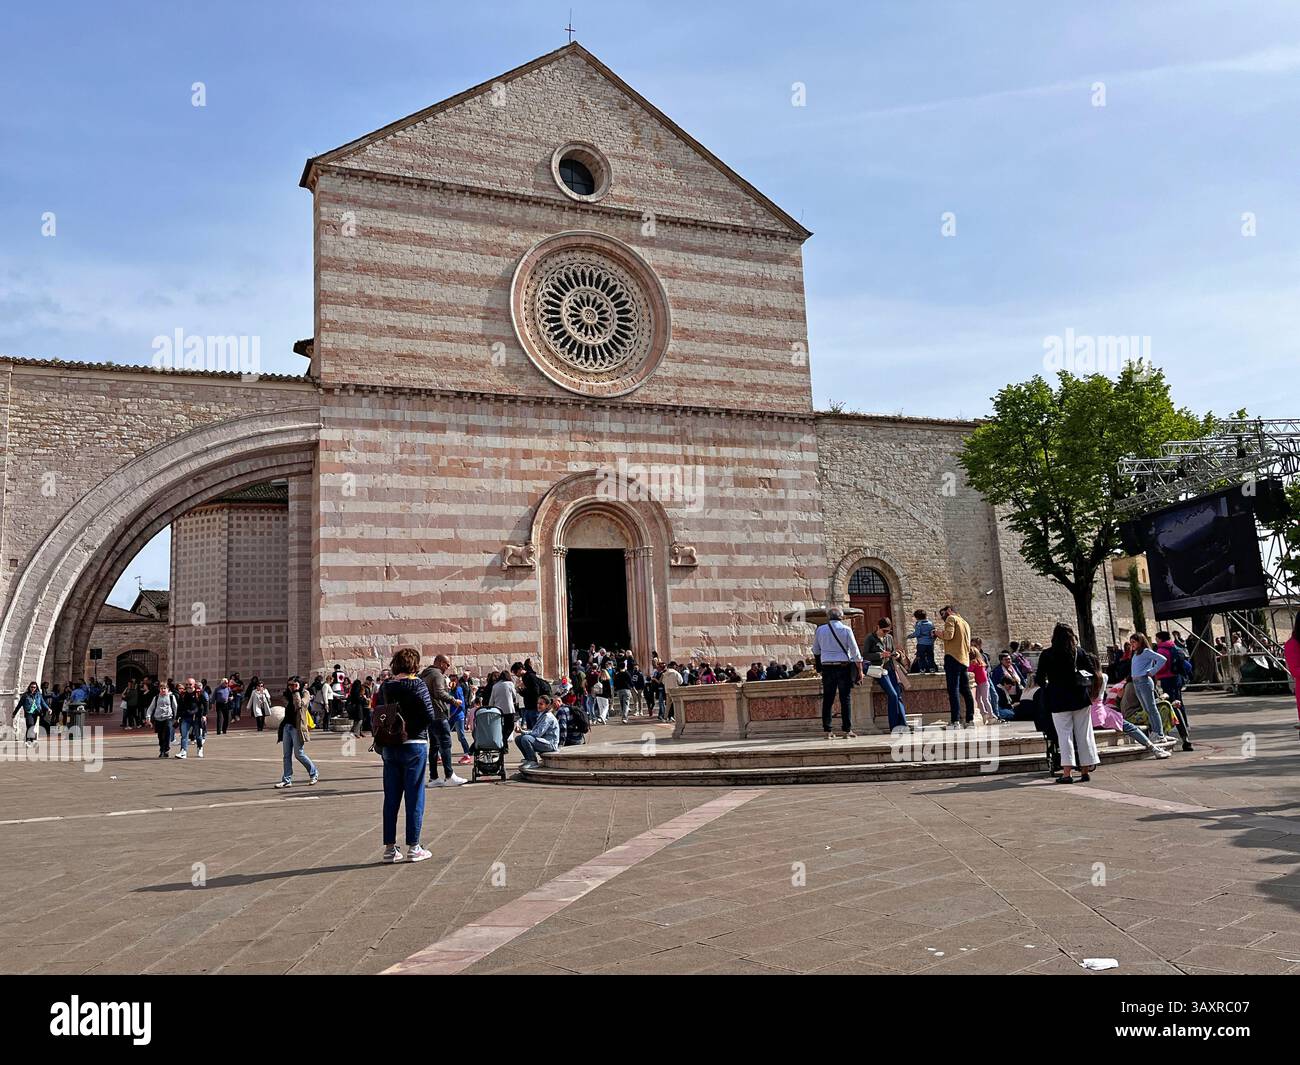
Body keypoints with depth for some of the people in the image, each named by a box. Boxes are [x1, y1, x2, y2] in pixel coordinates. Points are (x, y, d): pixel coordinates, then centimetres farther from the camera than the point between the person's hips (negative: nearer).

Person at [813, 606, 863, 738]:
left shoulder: (820, 630, 4)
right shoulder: (846, 629, -3)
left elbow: (815, 651, 16)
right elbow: (855, 652, -5)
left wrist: (818, 661, 35)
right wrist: (860, 670, 1)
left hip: (826, 668, 2)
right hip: (844, 667, -2)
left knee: (827, 699, 7)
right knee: (846, 699, 3)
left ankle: (827, 730, 6)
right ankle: (847, 730, 2)